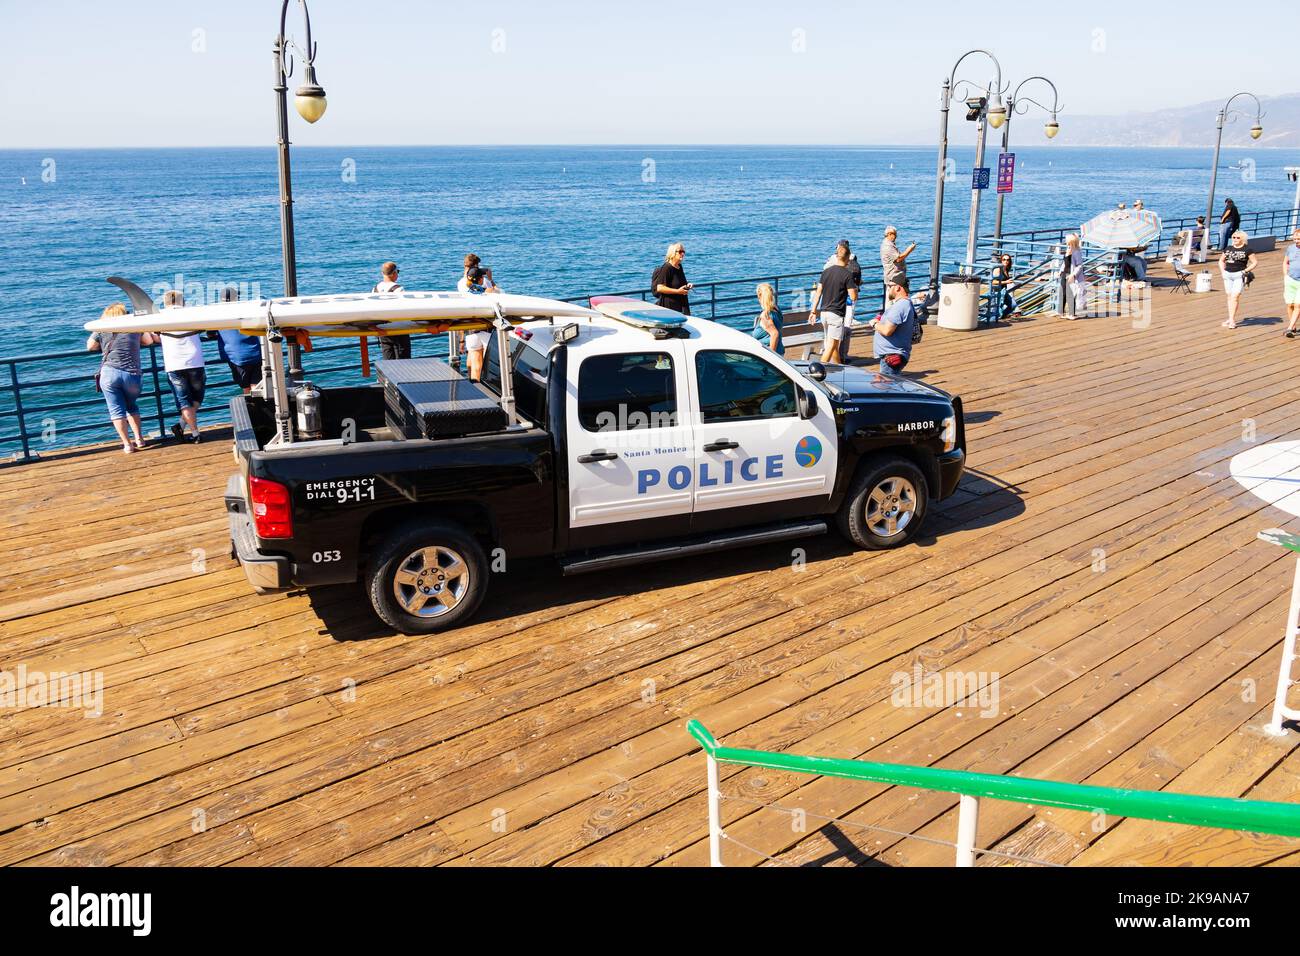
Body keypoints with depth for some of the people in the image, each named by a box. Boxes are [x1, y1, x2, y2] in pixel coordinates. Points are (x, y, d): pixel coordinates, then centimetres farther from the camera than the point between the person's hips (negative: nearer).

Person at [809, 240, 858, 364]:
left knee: (832, 343, 19)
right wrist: (855, 287, 9)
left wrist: (813, 311, 14)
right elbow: (853, 297, -12)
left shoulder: (826, 271, 6)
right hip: (837, 314, -7)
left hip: (824, 312, 7)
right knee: (831, 345, -6)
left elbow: (818, 292, 8)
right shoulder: (847, 274, -11)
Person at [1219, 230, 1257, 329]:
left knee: (1235, 296, -12)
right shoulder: (1228, 249, 11)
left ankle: (1232, 320, -11)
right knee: (1229, 296, 9)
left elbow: (1254, 263, 1)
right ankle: (1230, 319, 17)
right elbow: (1221, 261, 24)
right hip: (1227, 274, 5)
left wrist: (1245, 271, -11)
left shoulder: (1247, 250, -2)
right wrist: (1223, 271, 9)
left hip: (1239, 275, -5)